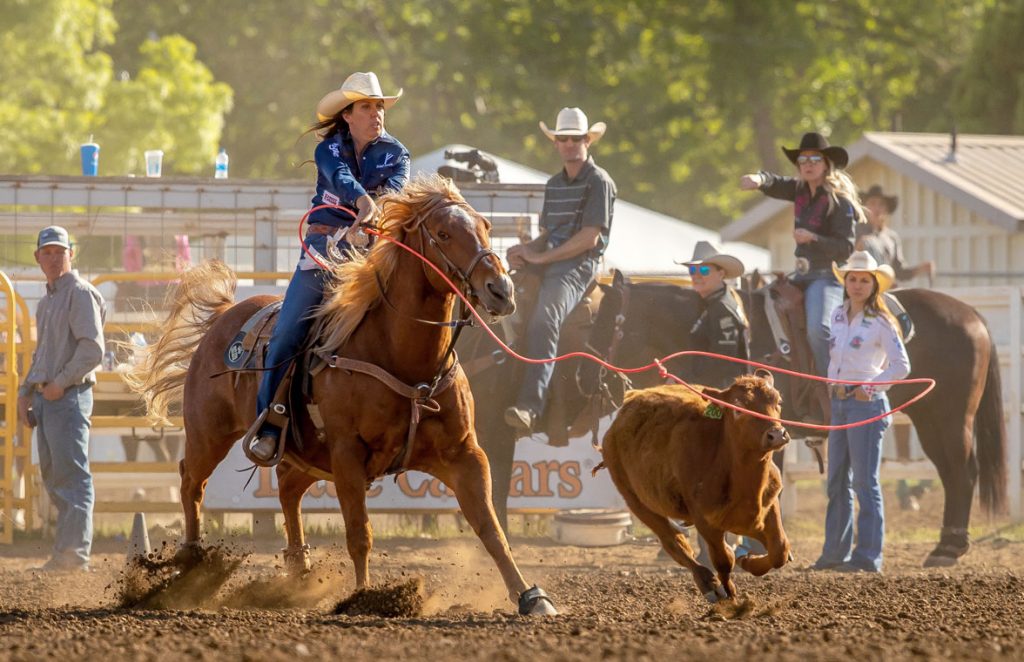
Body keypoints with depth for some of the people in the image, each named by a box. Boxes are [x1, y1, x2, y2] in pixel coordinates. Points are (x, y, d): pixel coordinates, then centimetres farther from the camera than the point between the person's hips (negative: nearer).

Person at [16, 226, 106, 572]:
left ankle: (75, 552, -17)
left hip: (69, 397, -10)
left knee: (72, 475, -12)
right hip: (45, 398, 10)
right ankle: (66, 550, 12)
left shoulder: (80, 293, -7)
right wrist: (25, 393, 20)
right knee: (53, 477, 9)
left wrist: (60, 383, -16)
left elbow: (92, 349, -17)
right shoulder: (47, 300, 21)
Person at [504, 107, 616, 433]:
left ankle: (530, 405, -44)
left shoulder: (599, 182, -4)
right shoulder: (554, 184, 21)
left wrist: (541, 257, -12)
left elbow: (589, 238, -12)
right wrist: (527, 250, 2)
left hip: (579, 266, -9)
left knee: (543, 322, -31)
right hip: (548, 263, 9)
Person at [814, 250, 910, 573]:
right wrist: (831, 382, 9)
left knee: (865, 482, -7)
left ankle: (869, 557, -6)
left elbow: (901, 365, -10)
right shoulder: (838, 316, 11)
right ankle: (835, 552, 17)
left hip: (866, 403, -7)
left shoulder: (881, 323, -8)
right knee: (837, 482, 11)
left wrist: (870, 386, -15)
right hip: (838, 402, 7)